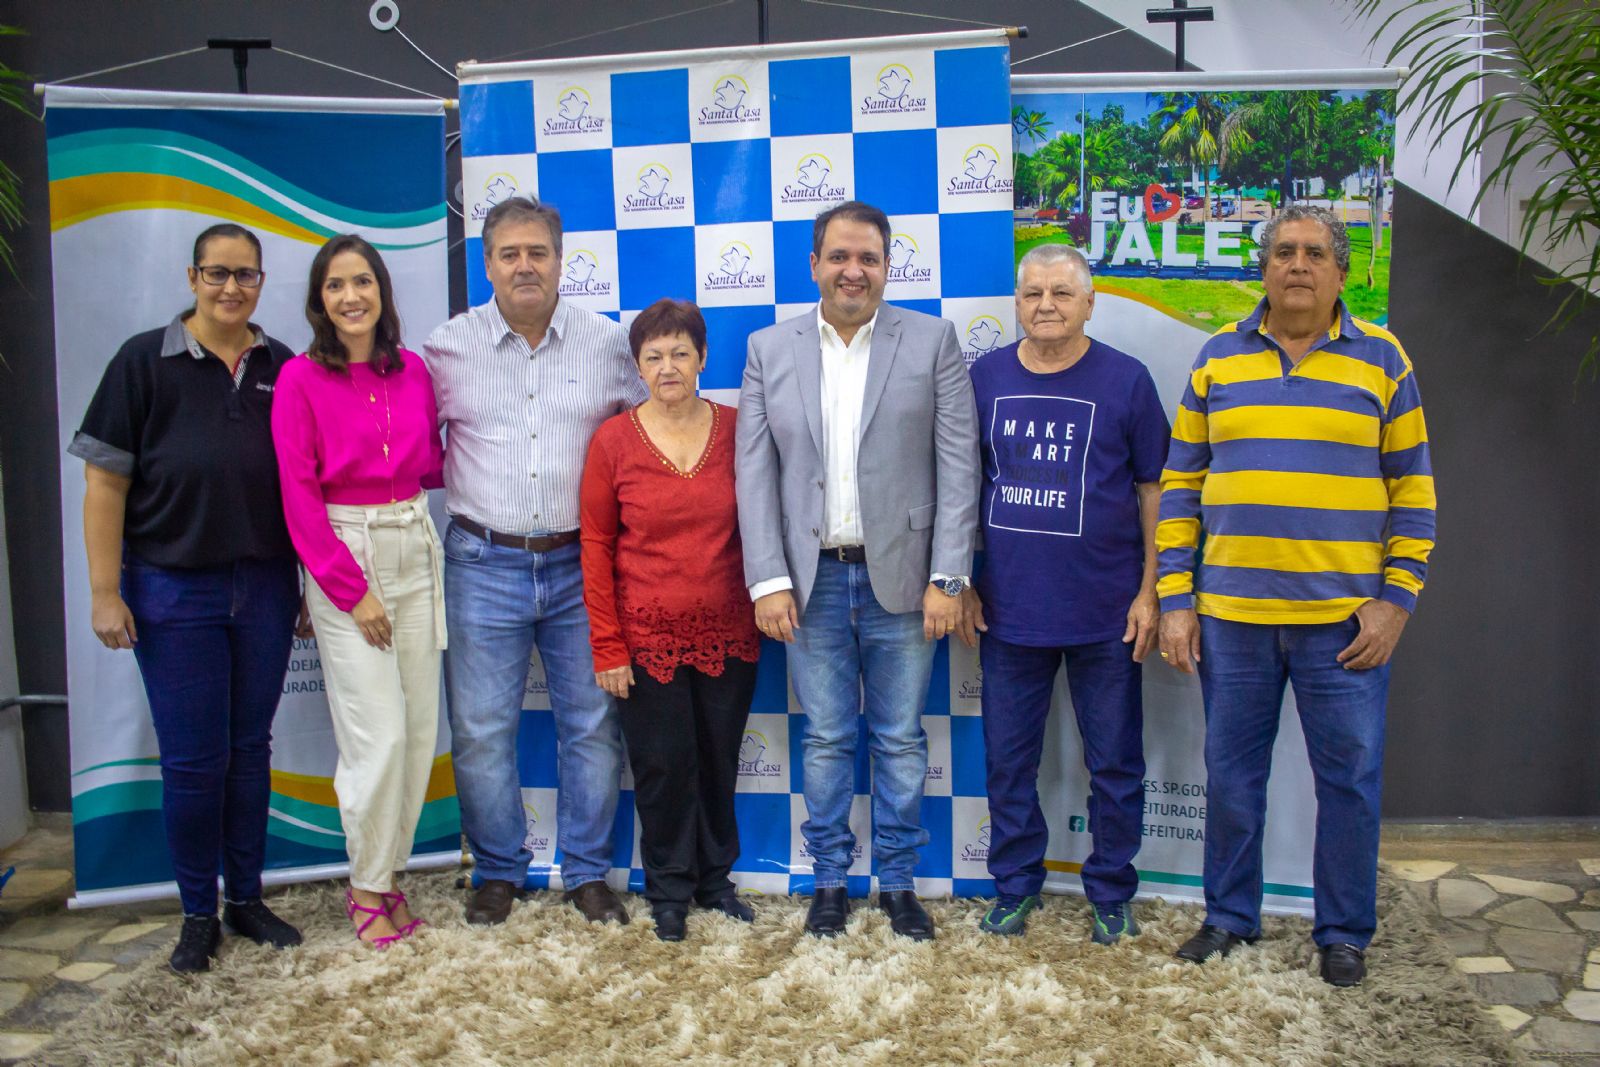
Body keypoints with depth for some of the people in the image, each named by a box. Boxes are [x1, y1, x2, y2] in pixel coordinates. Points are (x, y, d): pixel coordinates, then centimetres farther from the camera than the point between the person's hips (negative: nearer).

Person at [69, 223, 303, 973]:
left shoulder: (282, 370, 5)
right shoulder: (144, 362, -3)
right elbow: (105, 482, -4)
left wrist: (310, 583, 7)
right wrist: (105, 593, -8)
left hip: (264, 587, 3)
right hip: (173, 592, -3)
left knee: (250, 748, 12)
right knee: (193, 758, 4)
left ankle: (246, 898, 26)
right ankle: (198, 913, 21)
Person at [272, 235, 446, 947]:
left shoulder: (412, 371, 7)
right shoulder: (301, 378, -5)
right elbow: (299, 496, -8)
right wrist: (352, 590, -11)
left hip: (415, 549, 5)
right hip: (342, 557, -4)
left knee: (420, 725, 6)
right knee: (379, 733, -6)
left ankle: (388, 867, 23)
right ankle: (367, 888, 13)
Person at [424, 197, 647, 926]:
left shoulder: (606, 342, 3)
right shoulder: (447, 348, 1)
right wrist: (460, 484, 1)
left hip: (580, 565, 1)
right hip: (484, 565, 0)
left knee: (593, 724, 8)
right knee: (481, 730, 5)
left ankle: (588, 872, 25)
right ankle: (499, 871, 25)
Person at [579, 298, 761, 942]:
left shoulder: (736, 430, -1)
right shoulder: (613, 441, -5)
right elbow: (596, 546, -3)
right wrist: (607, 647, -6)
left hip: (727, 633, 2)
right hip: (648, 636, -1)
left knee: (720, 760, 14)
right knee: (662, 766, 8)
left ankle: (715, 878, 35)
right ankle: (668, 889, 29)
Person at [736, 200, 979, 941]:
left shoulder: (932, 341, 1)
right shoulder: (769, 350, 6)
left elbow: (958, 466, -3)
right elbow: (755, 472, 2)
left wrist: (948, 578, -9)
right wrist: (768, 580, -6)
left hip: (900, 576, -1)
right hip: (812, 578, 1)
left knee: (900, 740, 9)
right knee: (825, 739, 10)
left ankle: (898, 881, 25)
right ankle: (830, 879, 26)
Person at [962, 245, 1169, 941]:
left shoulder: (1126, 380, -2)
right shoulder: (985, 377, 4)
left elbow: (1154, 490, 1)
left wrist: (1149, 593, -3)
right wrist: (962, 584, 5)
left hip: (1106, 614, -1)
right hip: (1009, 609, 2)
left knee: (1114, 763, 9)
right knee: (1008, 760, 11)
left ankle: (1111, 895, 27)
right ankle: (1015, 887, 29)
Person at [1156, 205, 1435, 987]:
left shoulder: (1381, 359, 3)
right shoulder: (1217, 359, 6)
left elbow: (1413, 490, 3)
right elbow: (1179, 484, 7)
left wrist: (1395, 599, -5)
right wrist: (1175, 598, 1)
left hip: (1345, 616, -1)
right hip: (1231, 613, 2)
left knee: (1349, 777, 7)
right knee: (1231, 774, 11)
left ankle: (1344, 931, 25)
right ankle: (1230, 916, 28)